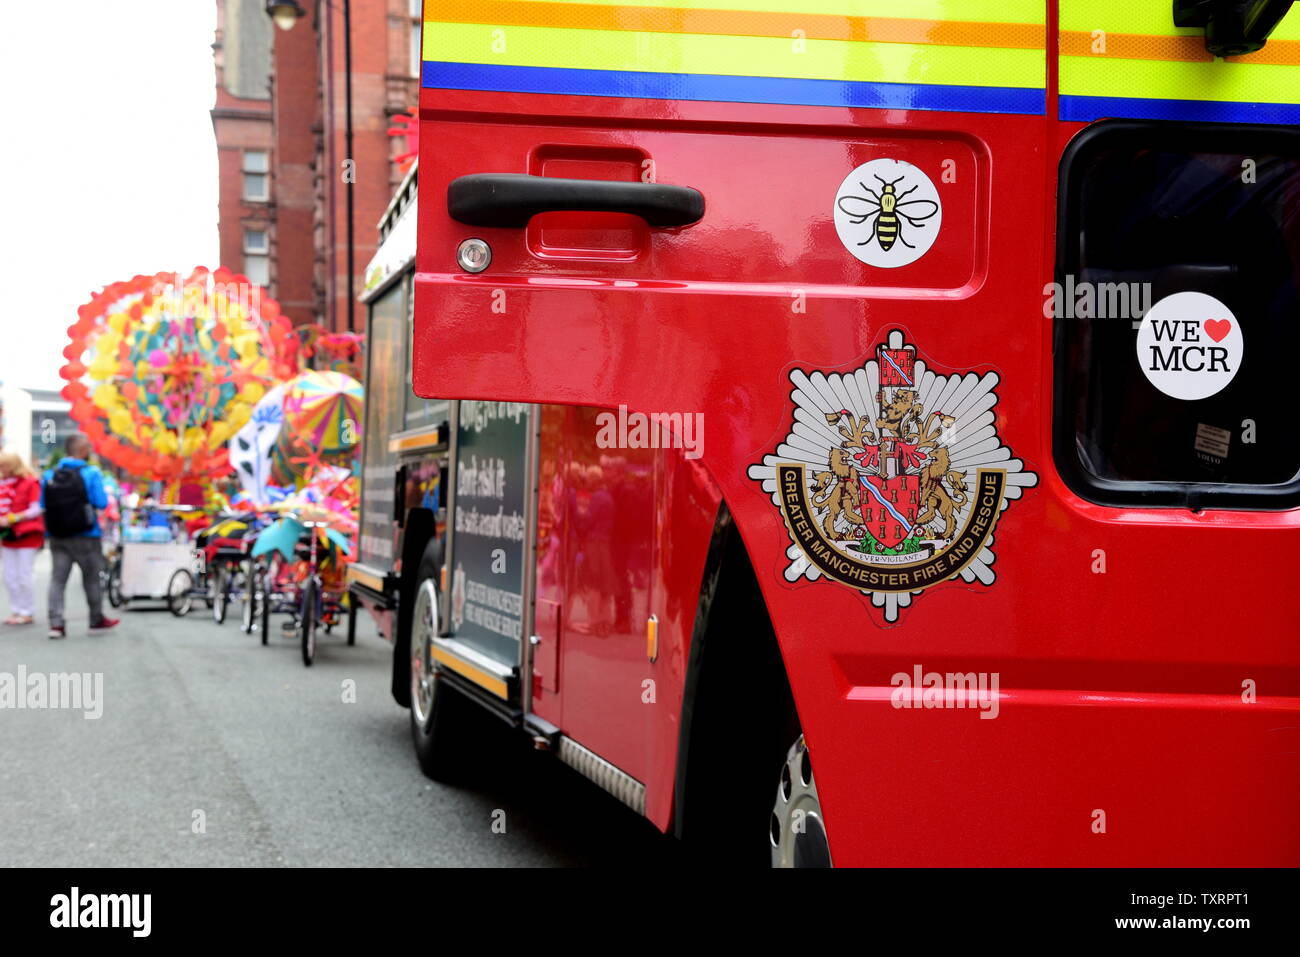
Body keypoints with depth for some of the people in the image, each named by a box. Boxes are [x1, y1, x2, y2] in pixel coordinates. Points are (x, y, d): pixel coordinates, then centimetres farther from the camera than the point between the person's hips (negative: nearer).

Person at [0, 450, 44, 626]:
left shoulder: (30, 482, -8)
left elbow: (36, 510, -12)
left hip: (27, 536, -6)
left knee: (24, 577, -4)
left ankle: (27, 613, 4)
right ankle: (16, 611, 16)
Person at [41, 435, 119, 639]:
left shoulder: (49, 475, -1)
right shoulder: (91, 473, -12)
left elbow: (43, 504, 4)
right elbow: (101, 503, -14)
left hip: (56, 536, 3)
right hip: (85, 537, -3)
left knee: (57, 578, 5)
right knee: (92, 578, 12)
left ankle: (55, 623, -5)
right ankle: (97, 620, 24)